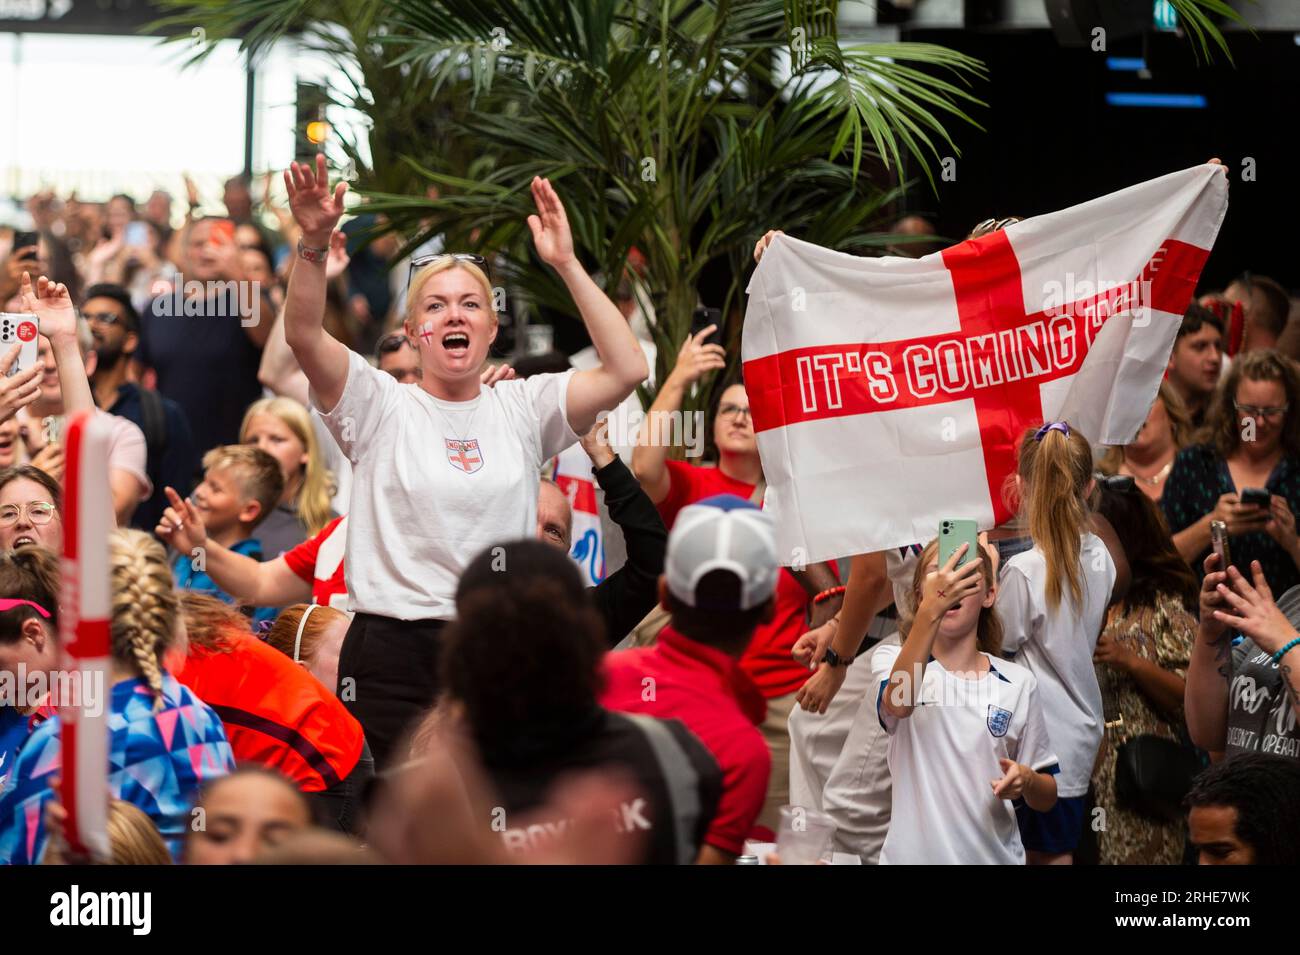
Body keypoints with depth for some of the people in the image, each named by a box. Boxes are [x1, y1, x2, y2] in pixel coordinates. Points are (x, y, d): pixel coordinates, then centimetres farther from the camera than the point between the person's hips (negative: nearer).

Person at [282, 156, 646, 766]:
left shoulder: (523, 409, 11)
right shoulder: (381, 407, 4)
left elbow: (627, 370, -1)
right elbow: (303, 336, -11)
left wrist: (567, 265, -3)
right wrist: (315, 242, -26)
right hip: (394, 656, -2)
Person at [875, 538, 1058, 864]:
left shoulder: (1019, 683, 3)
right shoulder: (892, 660, -2)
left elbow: (1047, 798, 8)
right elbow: (897, 703, -28)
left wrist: (1027, 780, -16)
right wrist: (931, 610, -40)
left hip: (996, 855, 2)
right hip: (914, 852, -2)